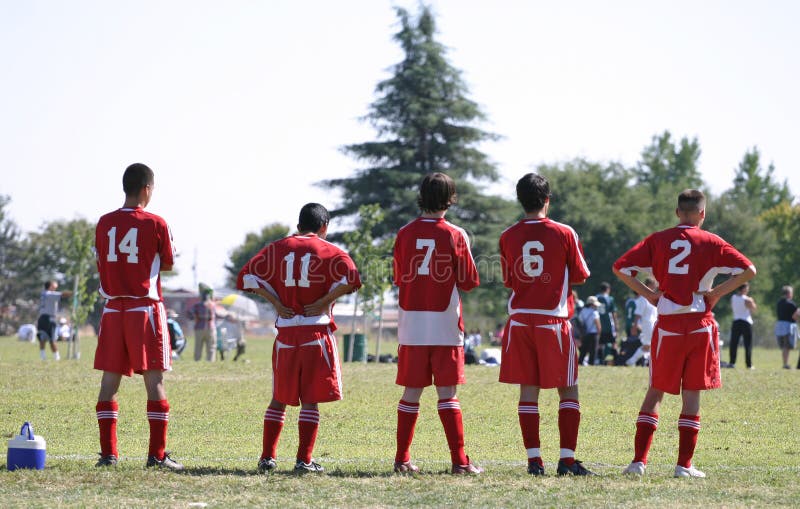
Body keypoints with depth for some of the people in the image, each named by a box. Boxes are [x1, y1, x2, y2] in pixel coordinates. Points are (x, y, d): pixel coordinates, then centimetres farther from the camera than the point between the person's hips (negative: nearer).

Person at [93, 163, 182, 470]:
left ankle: (108, 453, 4)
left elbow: (100, 262, 12)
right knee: (154, 380, -1)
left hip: (113, 309, 4)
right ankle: (157, 454, -3)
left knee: (110, 381, 6)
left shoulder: (104, 223, 5)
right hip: (146, 307, -4)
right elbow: (168, 264, 4)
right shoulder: (155, 224, -6)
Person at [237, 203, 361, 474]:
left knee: (279, 398, 13)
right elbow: (351, 278, -17)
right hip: (317, 332, -3)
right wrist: (325, 301, -7)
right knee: (310, 399, 1)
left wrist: (276, 302, 3)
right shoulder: (329, 251, -1)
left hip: (286, 333, 3)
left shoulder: (278, 248, 9)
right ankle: (304, 460, -2)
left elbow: (246, 276, 3)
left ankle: (267, 457, 9)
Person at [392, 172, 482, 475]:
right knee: (447, 394, -1)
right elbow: (469, 282, -1)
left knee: (411, 393, 9)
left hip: (411, 324, 3)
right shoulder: (455, 236, -5)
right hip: (444, 325, -3)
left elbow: (398, 278, 12)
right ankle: (459, 461, -3)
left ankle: (402, 459, 11)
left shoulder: (405, 234, 3)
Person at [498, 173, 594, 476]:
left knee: (528, 391, 6)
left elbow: (508, 281, 12)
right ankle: (567, 460, -3)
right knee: (568, 391, 5)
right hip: (553, 319, -2)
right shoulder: (564, 234, -5)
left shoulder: (508, 237, 3)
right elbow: (580, 277, 3)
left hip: (519, 319, 3)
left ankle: (534, 460, 1)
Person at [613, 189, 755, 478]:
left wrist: (647, 293, 5)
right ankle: (684, 465, 2)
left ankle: (639, 459, 3)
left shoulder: (657, 240, 4)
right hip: (700, 324, -1)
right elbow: (748, 270, -7)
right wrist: (718, 292, -1)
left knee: (656, 391, 11)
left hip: (667, 326, 1)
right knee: (692, 394, 4)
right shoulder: (710, 243, -1)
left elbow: (620, 267, 1)